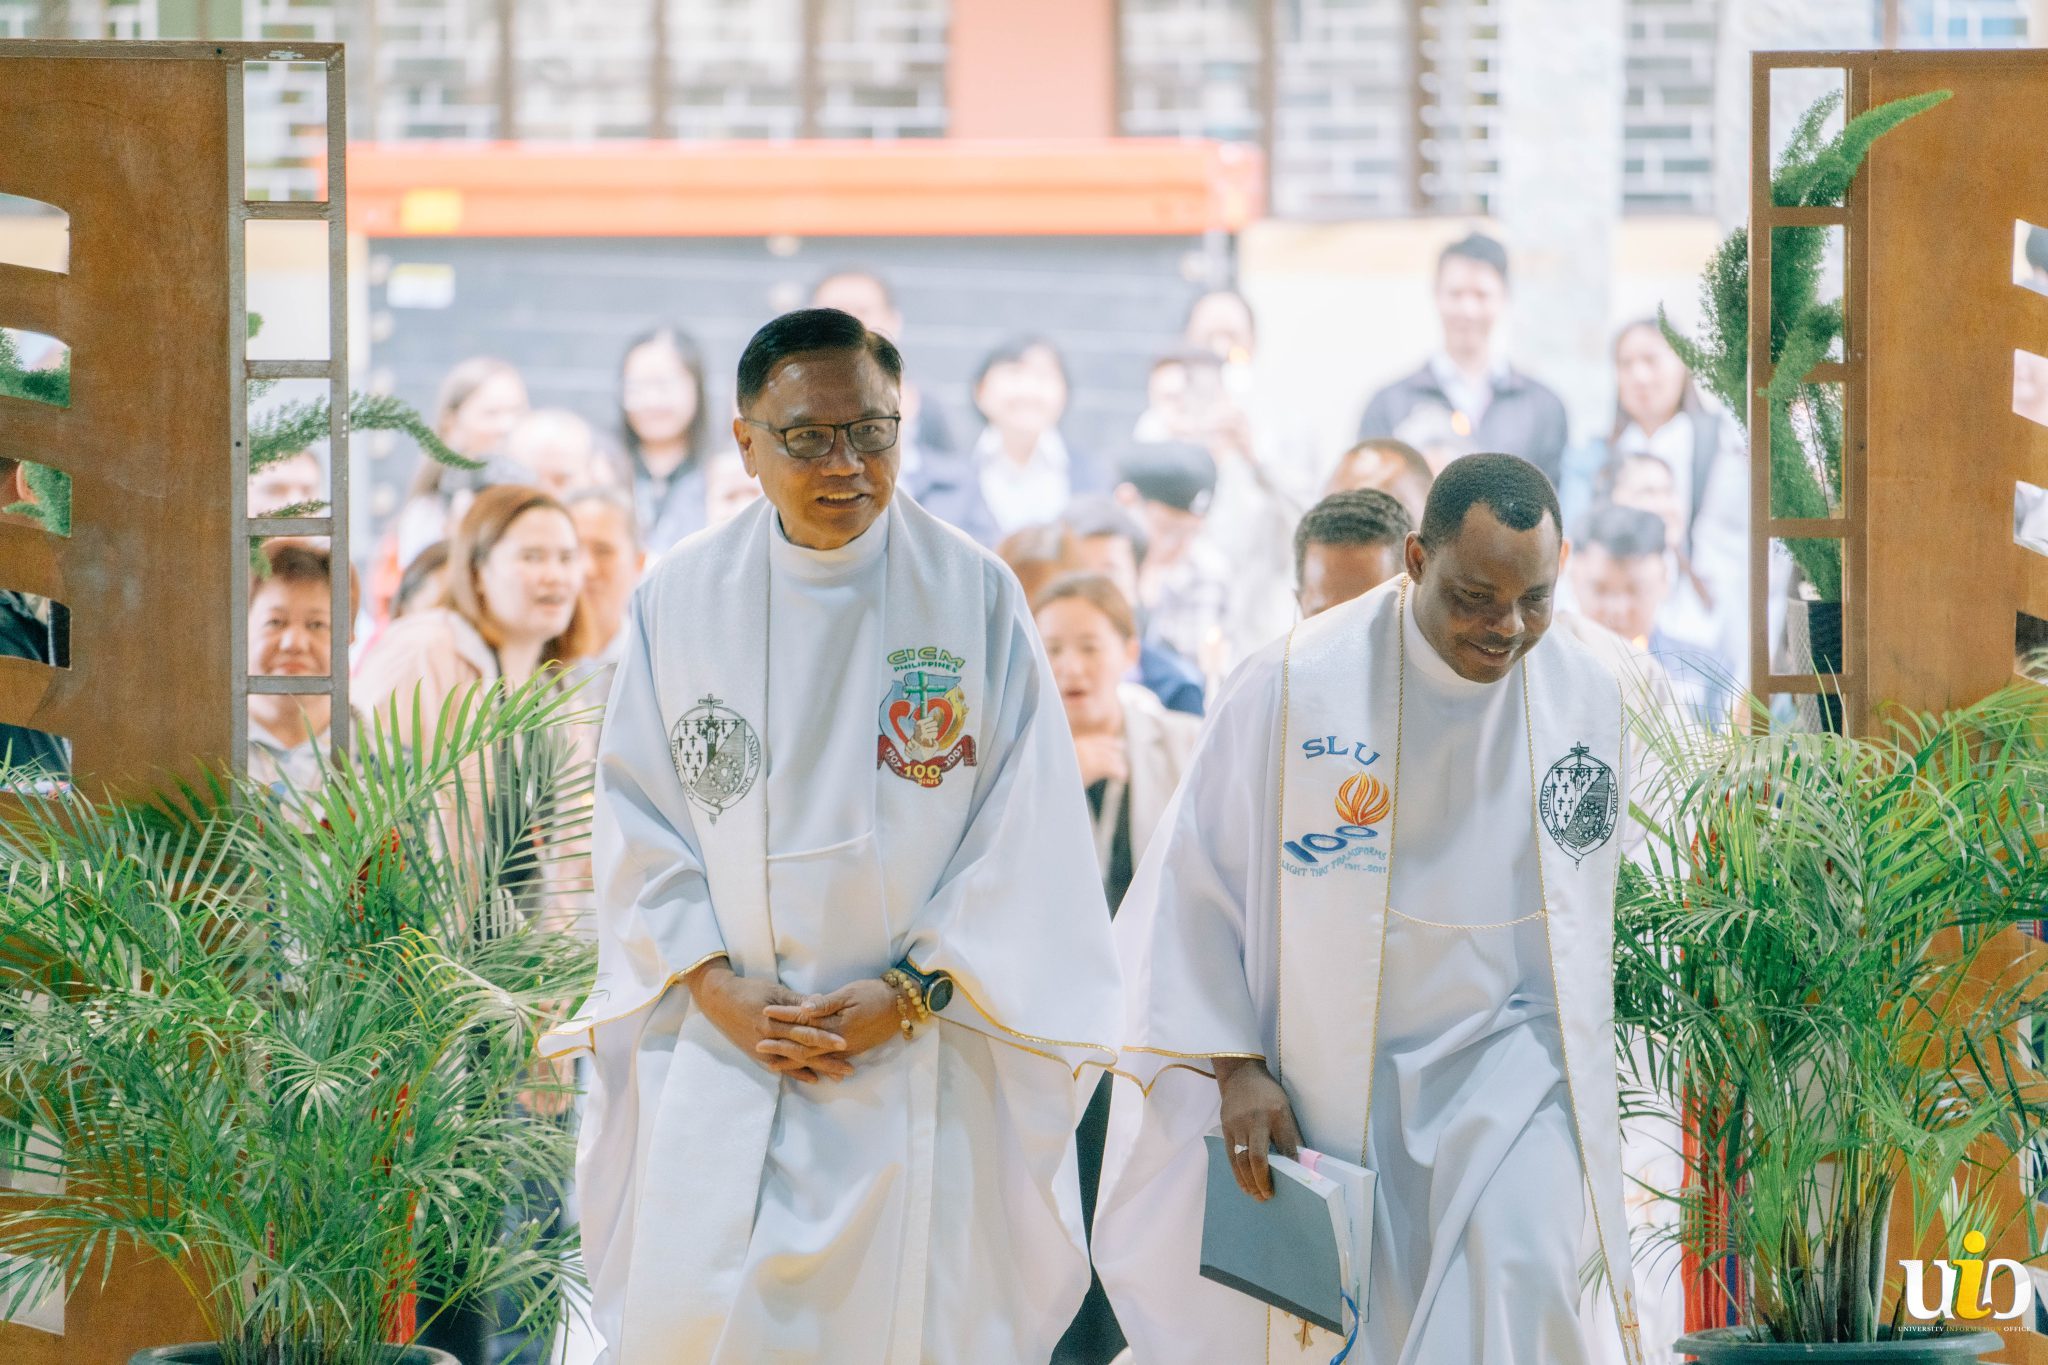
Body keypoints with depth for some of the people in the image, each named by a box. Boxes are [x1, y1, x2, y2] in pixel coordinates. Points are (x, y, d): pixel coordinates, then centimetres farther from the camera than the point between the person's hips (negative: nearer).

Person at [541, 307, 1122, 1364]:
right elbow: (637, 813, 4)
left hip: (917, 1053, -1)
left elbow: (1023, 835, -2)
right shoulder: (681, 599, 3)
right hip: (720, 1043, 1)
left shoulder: (974, 597, -1)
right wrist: (717, 988, -8)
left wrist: (908, 995, -10)